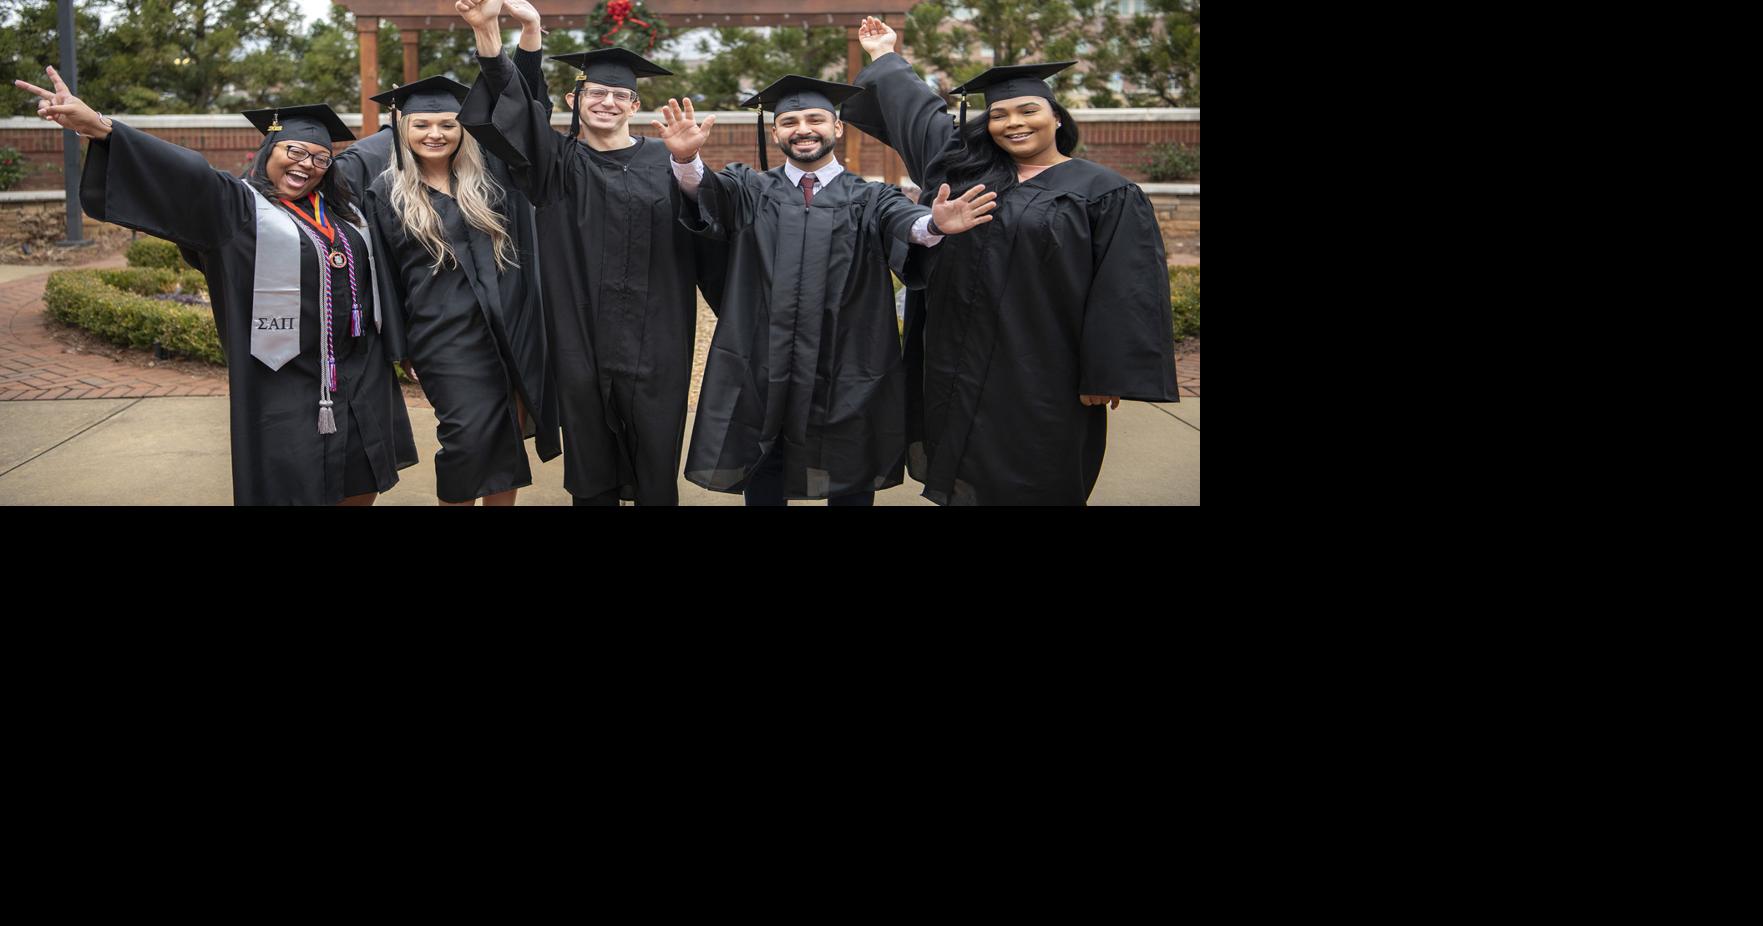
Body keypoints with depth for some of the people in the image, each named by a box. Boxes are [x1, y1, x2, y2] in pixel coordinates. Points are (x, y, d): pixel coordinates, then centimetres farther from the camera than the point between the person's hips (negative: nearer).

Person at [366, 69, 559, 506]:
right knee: (470, 440, -6)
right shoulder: (387, 193, 3)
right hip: (447, 339, -3)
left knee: (507, 439, 7)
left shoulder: (488, 172, 9)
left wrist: (531, 35, -2)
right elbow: (383, 276, 5)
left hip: (510, 331, 3)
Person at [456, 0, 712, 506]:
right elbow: (508, 110, -10)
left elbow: (706, 236, 3)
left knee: (656, 470, 5)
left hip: (654, 343, -1)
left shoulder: (665, 162, 5)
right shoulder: (559, 165, 5)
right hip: (581, 342, 1)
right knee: (591, 473, 10)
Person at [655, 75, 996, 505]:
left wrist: (933, 225, -42)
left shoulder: (870, 199, 3)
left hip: (846, 371, -1)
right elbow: (705, 191, -11)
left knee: (849, 483, 9)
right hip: (762, 366, 1)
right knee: (763, 476, 11)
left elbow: (903, 222, -18)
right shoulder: (750, 190, 8)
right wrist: (687, 159, -35)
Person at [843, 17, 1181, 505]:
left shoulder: (1106, 193, -5)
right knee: (964, 475, 12)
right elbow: (919, 112, 26)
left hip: (1042, 376, -5)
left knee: (1032, 481, 4)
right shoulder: (962, 167, 10)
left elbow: (1125, 290, -10)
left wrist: (1106, 376, -15)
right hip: (960, 368, 5)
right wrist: (885, 56, 34)